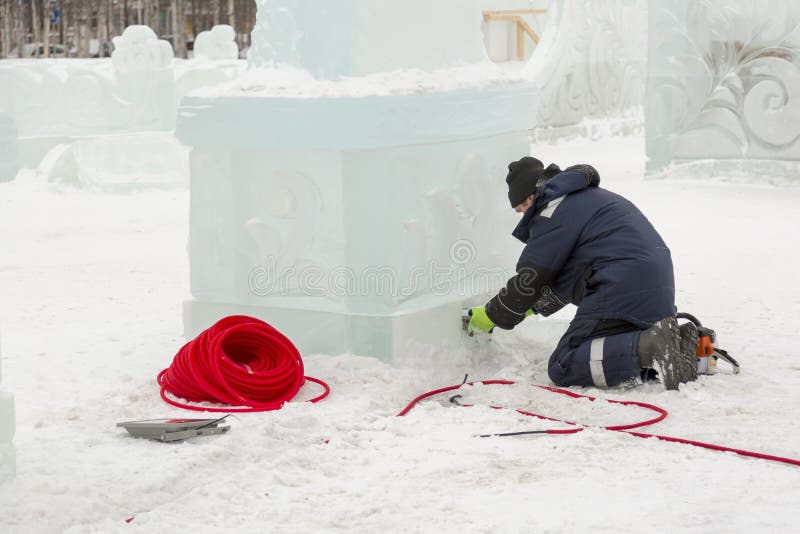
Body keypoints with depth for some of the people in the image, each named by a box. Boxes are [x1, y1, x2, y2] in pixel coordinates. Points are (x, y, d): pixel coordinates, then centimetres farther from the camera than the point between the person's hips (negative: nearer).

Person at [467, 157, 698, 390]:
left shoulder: (555, 211, -3)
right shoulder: (588, 198, 28)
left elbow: (531, 279, -3)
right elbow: (565, 274, 35)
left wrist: (492, 315, 11)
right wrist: (531, 307, 40)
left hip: (624, 291, -10)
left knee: (563, 368, -10)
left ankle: (647, 345, -27)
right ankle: (676, 340, 2)